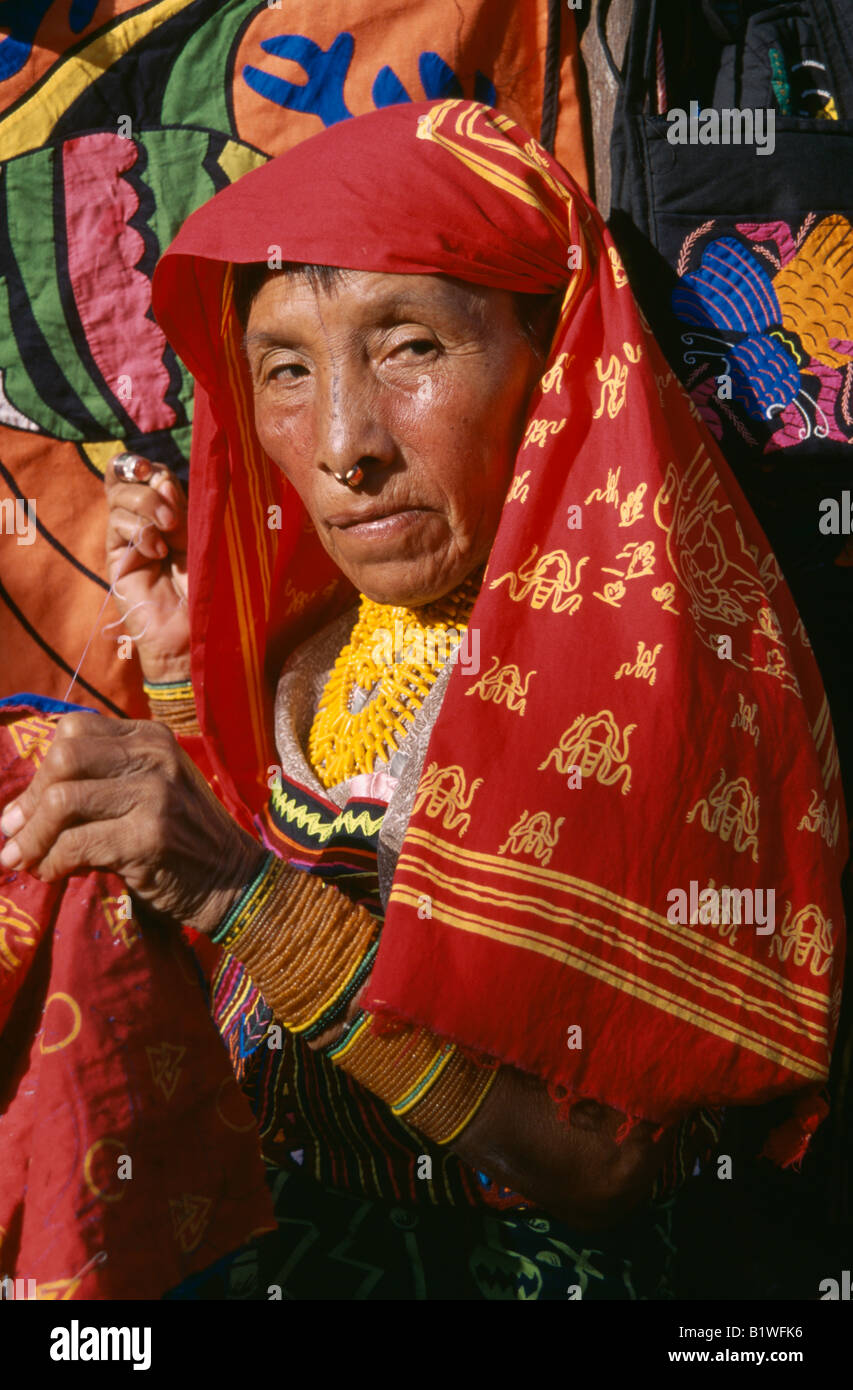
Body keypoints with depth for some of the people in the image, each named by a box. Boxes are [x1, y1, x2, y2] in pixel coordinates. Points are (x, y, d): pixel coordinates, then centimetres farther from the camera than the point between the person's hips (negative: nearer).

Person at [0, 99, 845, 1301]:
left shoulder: (670, 662, -19)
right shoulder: (305, 638, -2)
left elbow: (604, 1166, -21)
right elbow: (238, 1017, 7)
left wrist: (249, 896, -29)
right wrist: (182, 667, -4)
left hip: (514, 1253, -4)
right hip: (279, 1231, 5)